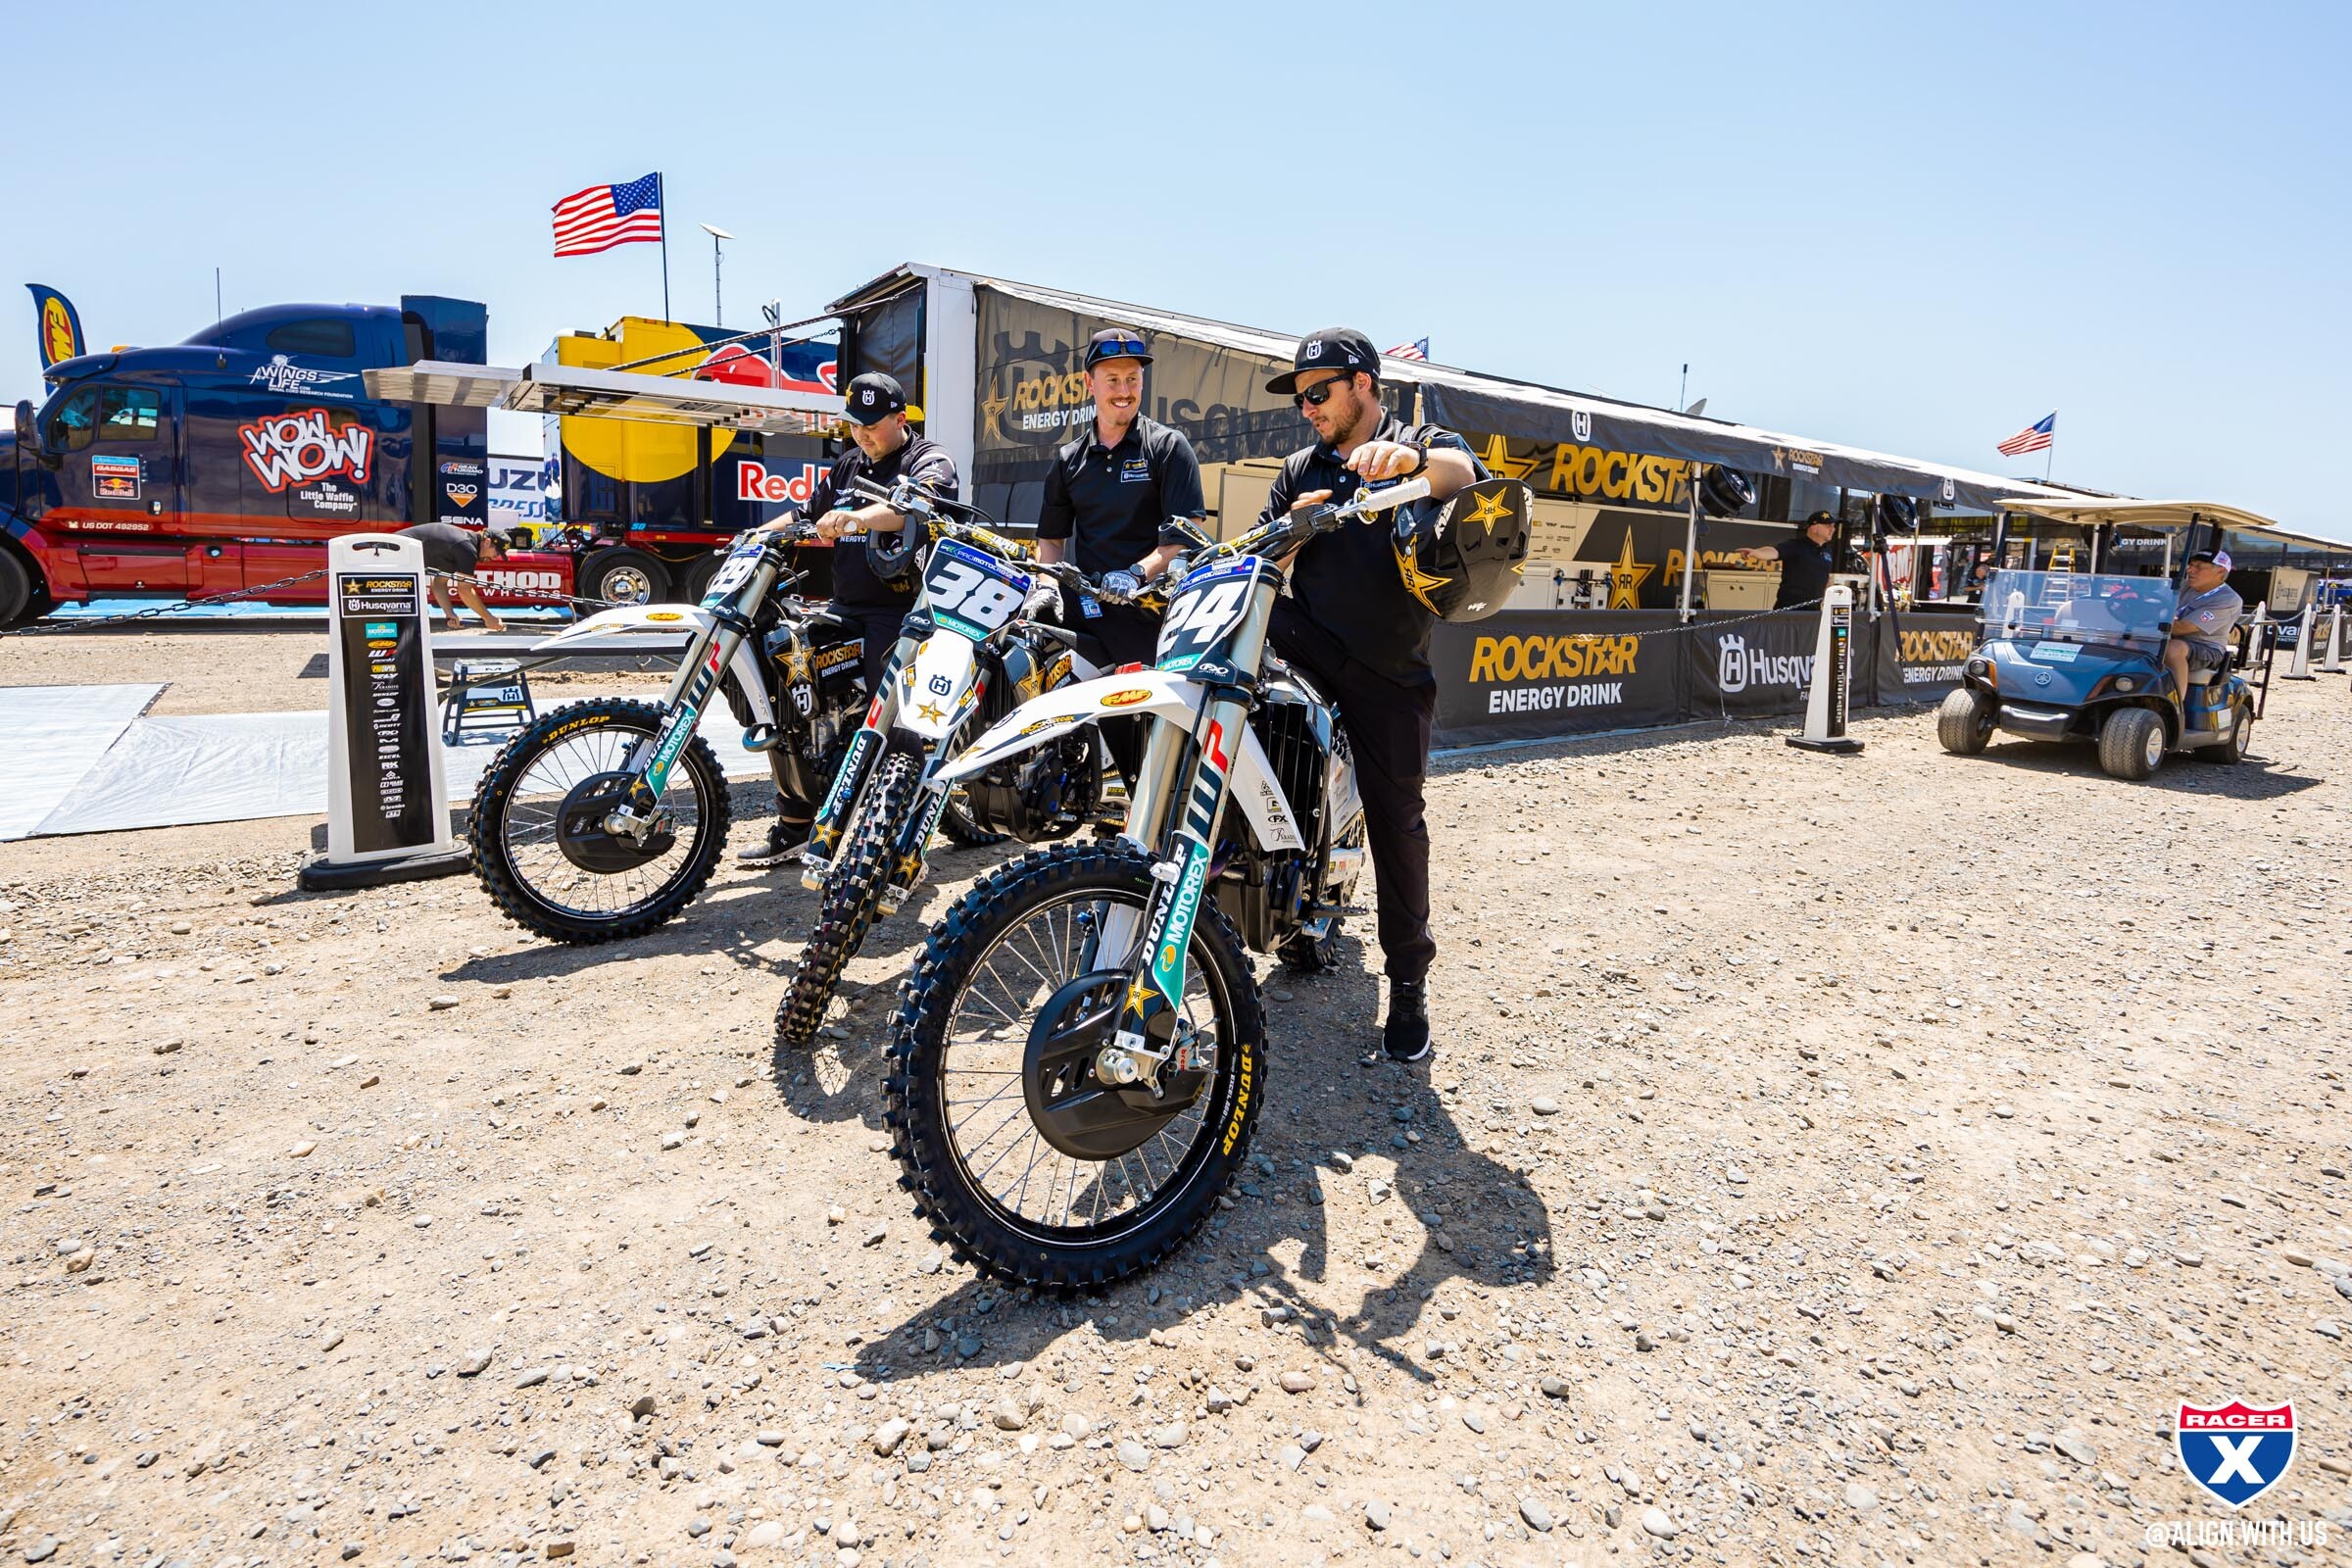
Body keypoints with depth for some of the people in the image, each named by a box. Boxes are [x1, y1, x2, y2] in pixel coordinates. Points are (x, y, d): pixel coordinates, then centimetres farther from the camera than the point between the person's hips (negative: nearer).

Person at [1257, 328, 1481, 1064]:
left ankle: (1409, 982, 11)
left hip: (1387, 668, -3)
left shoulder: (1425, 445, 6)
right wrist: (1291, 526, -8)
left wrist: (1409, 458, -42)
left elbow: (1462, 472, -19)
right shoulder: (1301, 469, 18)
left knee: (1396, 821, -3)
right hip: (1304, 638, 3)